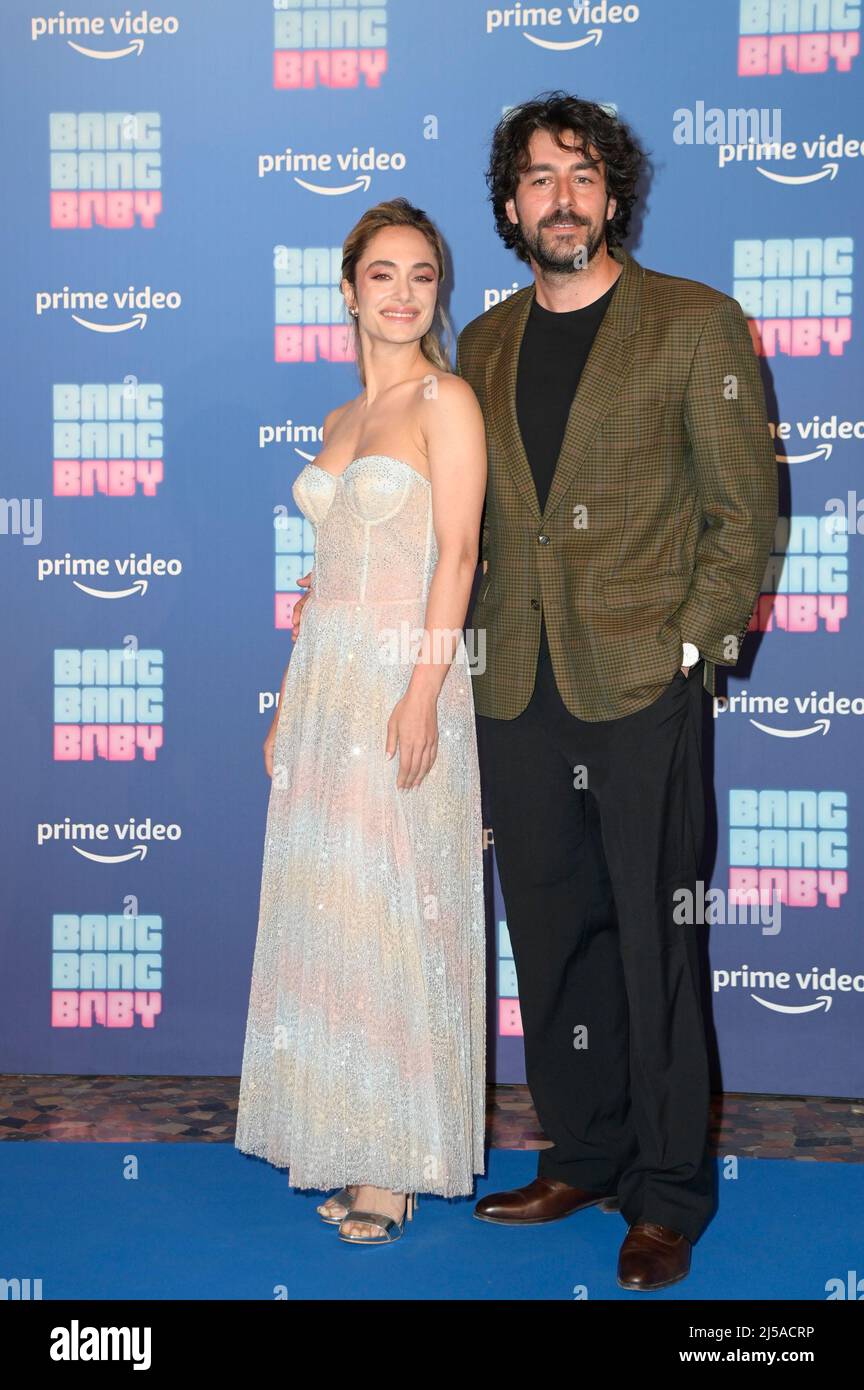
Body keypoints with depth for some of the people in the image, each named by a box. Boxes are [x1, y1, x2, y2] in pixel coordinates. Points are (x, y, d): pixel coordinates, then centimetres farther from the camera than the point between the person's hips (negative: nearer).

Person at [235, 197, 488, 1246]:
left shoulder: (446, 398, -4)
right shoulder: (341, 421, 17)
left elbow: (456, 552, -12)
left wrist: (424, 691, -20)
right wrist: (288, 706, 15)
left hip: (403, 675, -7)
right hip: (325, 676, 7)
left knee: (392, 913, -3)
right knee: (323, 911, 8)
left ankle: (398, 1160, 8)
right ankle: (343, 1143, 19)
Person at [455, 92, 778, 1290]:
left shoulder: (695, 324, 1)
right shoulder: (484, 346, 15)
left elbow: (747, 509, -1)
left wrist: (693, 642, -8)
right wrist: (477, 639, 7)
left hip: (643, 689, -4)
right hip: (517, 696, 5)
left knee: (653, 943, 1)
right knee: (551, 939, 11)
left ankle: (667, 1198, 13)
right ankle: (581, 1158, 26)